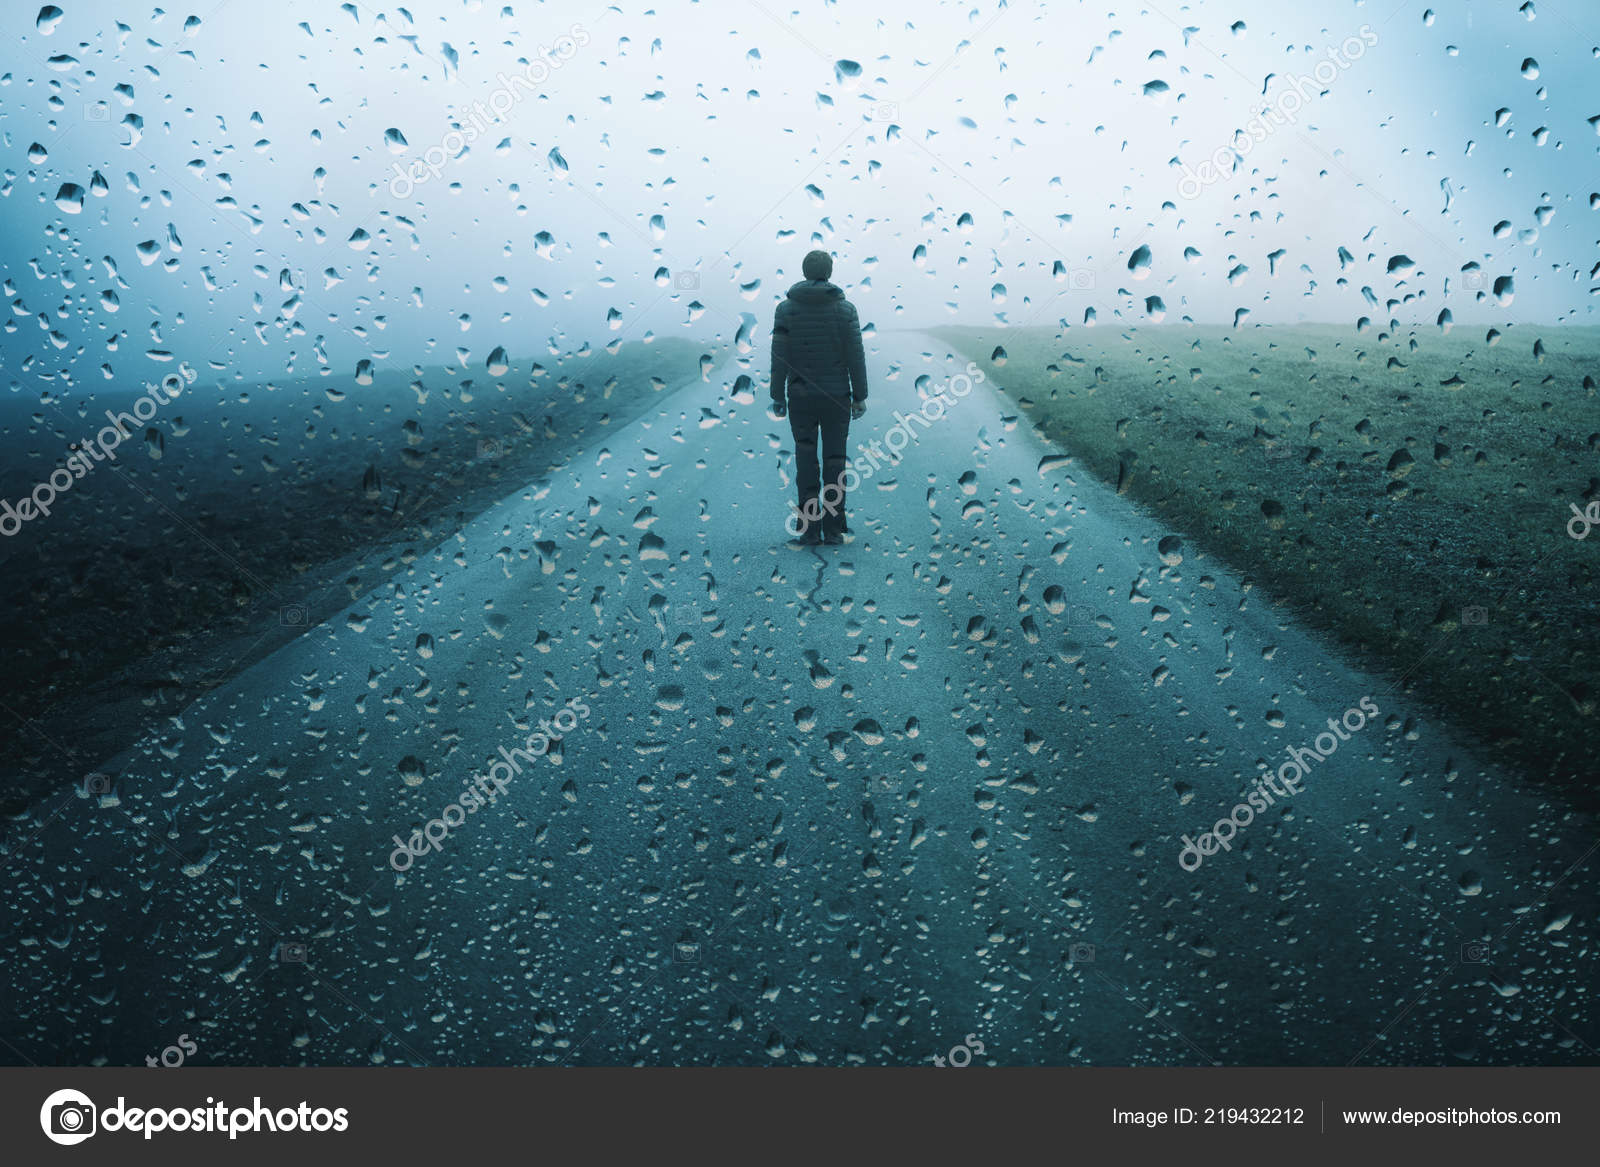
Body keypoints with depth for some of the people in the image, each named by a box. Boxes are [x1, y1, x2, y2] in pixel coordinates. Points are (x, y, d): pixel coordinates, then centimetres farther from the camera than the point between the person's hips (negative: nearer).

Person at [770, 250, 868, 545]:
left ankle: (810, 528, 5)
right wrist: (860, 396, 2)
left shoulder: (785, 309, -2)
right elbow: (855, 356, -5)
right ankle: (833, 528, 5)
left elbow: (779, 357, -4)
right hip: (836, 396, -1)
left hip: (800, 397, 1)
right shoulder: (845, 308, -3)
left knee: (806, 461, 6)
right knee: (834, 460, 5)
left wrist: (778, 397, 2)